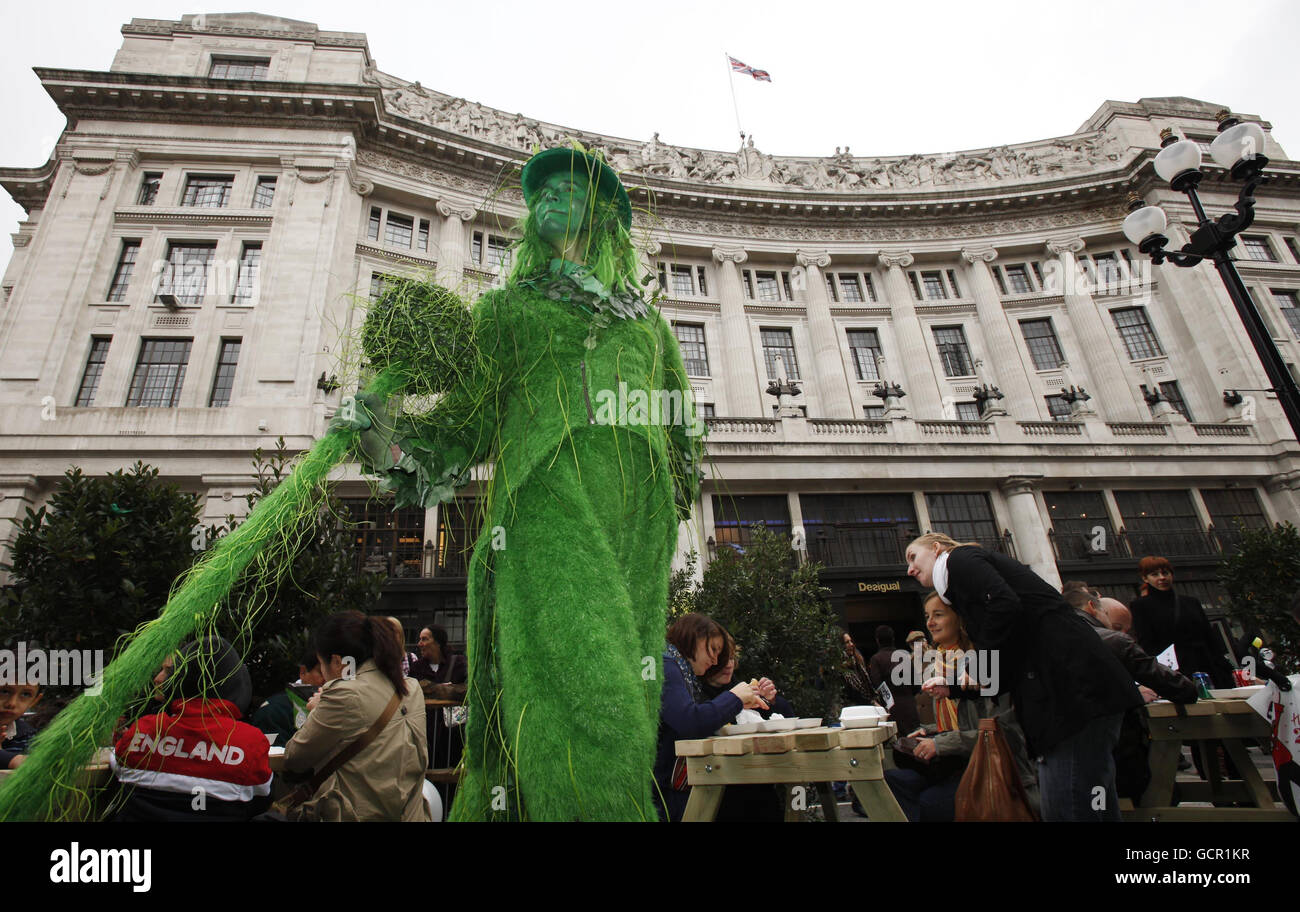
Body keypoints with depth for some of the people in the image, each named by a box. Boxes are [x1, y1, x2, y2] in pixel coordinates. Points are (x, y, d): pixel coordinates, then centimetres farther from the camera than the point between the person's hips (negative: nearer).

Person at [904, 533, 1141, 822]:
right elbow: (1008, 667, 24)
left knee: (1070, 810, -9)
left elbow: (1007, 606, -19)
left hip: (1073, 689, -10)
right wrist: (954, 687, 25)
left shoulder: (961, 559, 1)